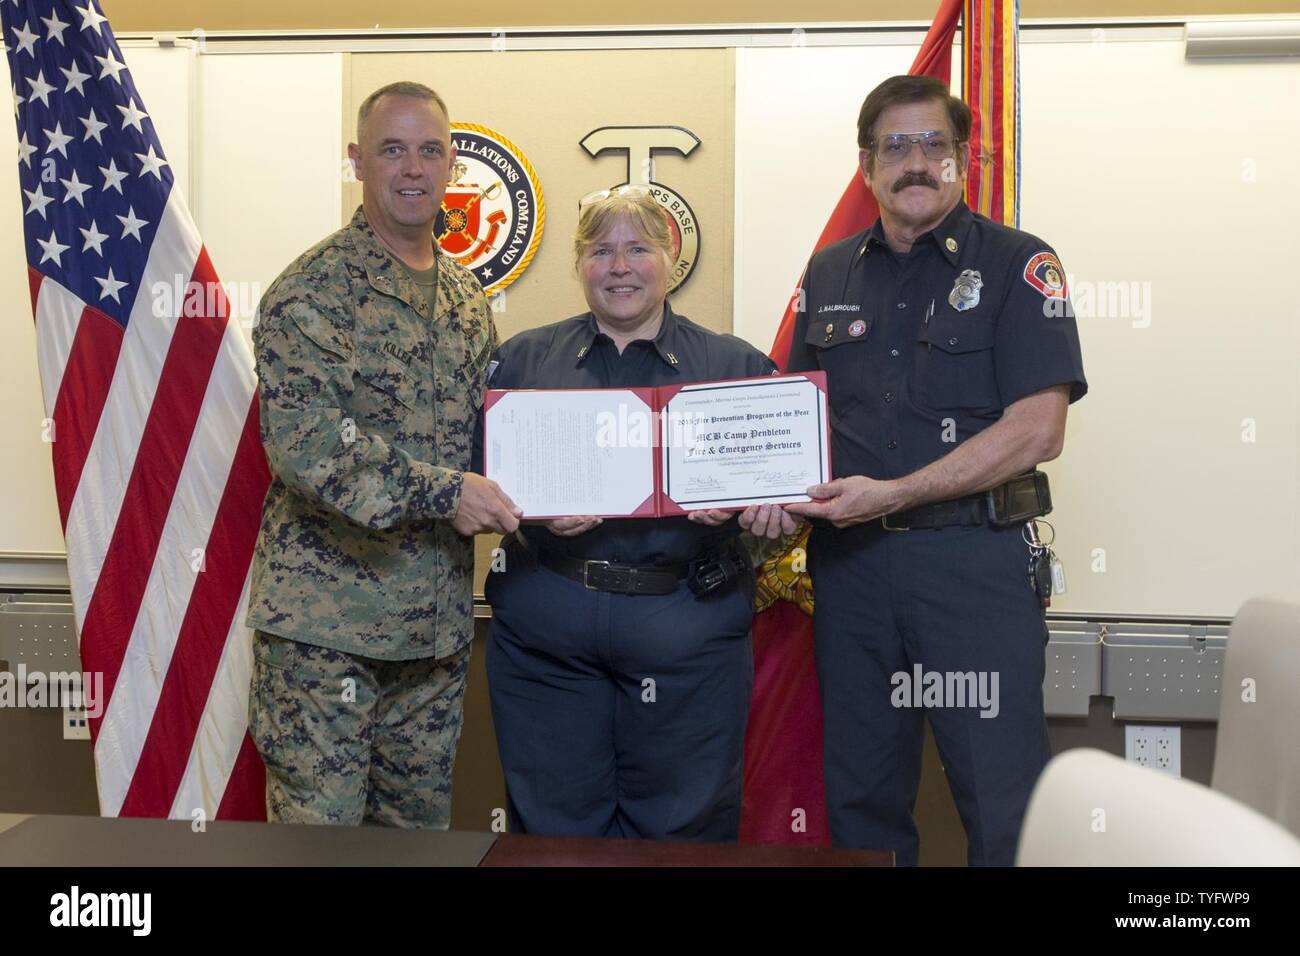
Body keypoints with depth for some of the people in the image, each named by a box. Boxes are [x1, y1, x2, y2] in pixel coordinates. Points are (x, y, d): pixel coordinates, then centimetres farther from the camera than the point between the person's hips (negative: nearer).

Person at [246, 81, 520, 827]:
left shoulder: (468, 298, 13)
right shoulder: (311, 291, -9)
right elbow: (302, 441, -20)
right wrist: (440, 492, -23)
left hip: (438, 621, 6)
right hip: (326, 617, -6)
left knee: (424, 829, 16)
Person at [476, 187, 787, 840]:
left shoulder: (737, 366, 9)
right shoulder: (524, 359, 11)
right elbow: (479, 473, 6)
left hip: (687, 632, -1)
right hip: (545, 628, 1)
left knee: (681, 829, 9)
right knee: (557, 825, 10)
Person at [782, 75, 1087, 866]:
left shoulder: (1017, 264, -3)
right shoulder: (829, 274, 11)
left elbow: (1036, 431, -12)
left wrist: (890, 495, -18)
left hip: (974, 557, -4)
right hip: (850, 558, 4)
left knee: (1004, 802, 2)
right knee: (861, 797, 14)